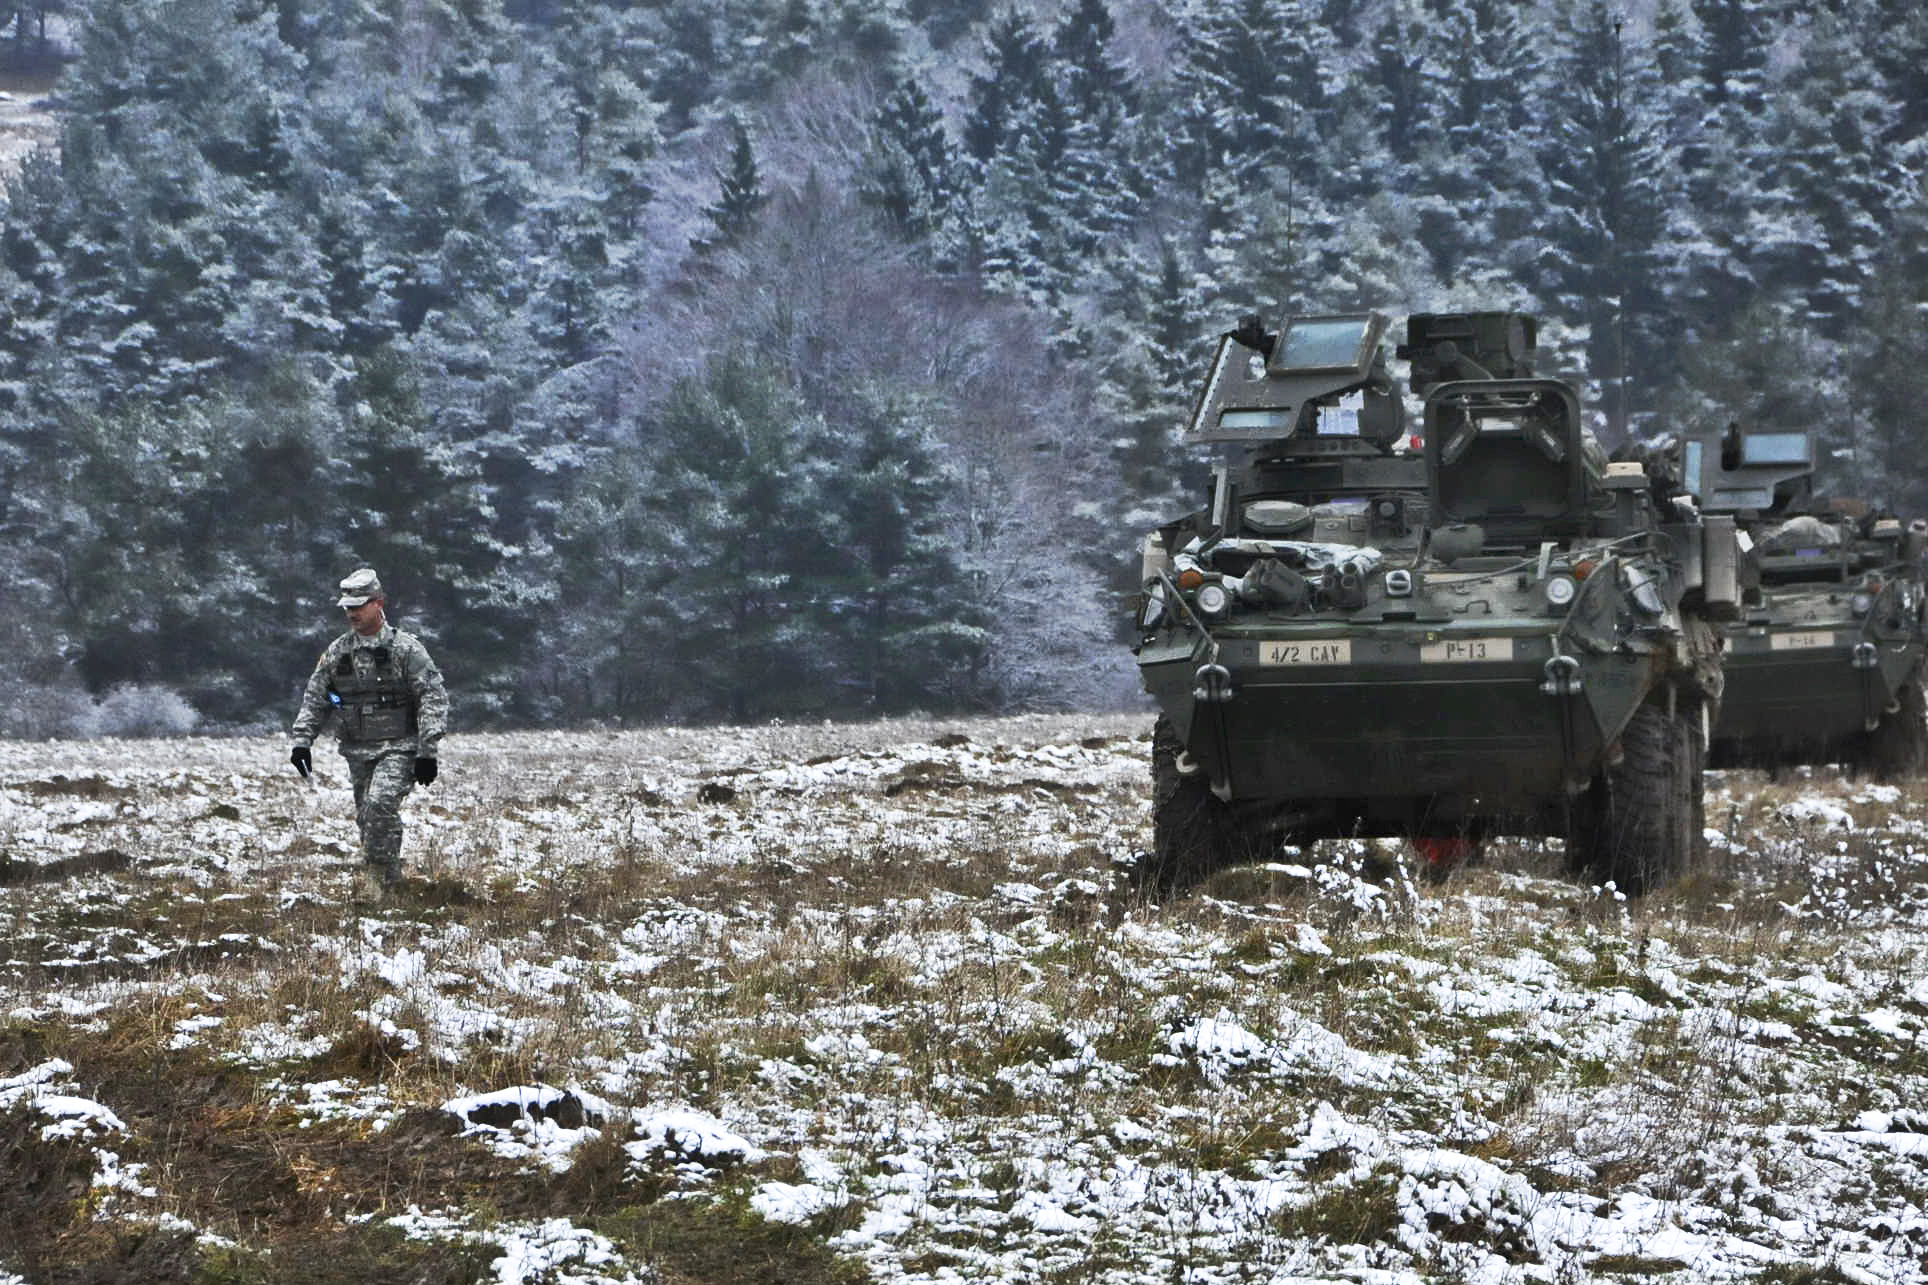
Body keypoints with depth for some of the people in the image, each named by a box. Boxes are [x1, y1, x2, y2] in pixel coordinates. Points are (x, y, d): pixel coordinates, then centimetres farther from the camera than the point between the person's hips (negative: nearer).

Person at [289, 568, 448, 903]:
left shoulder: (406, 649, -6)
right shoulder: (337, 652, 8)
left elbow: (433, 699, -7)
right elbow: (314, 699, 16)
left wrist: (427, 750, -12)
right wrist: (302, 741, 5)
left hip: (397, 749, -5)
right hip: (357, 751, 5)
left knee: (381, 803, -25)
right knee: (367, 817, 6)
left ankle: (376, 872, -13)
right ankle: (389, 876, 23)